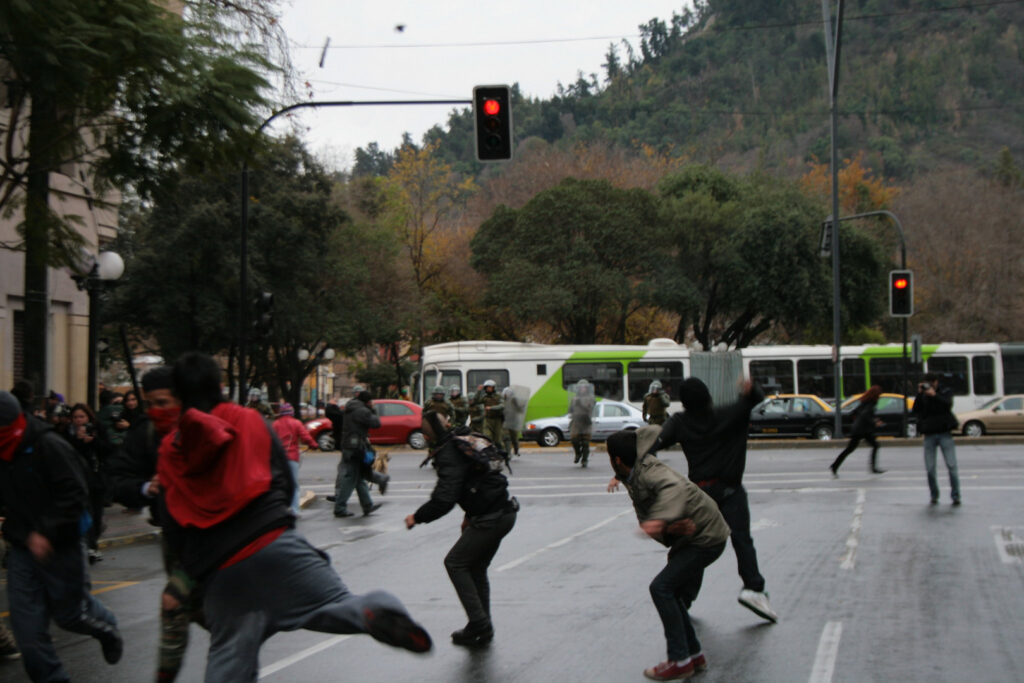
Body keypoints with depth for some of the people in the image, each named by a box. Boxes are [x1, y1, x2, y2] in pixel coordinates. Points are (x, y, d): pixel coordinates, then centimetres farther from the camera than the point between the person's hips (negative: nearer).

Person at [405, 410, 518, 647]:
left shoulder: (449, 454, -16)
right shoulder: (467, 440, 13)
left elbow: (444, 499, -24)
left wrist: (417, 517, -9)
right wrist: (471, 517, 25)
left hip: (491, 519, -10)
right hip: (505, 512, 10)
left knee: (455, 563, -1)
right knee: (476, 567, 18)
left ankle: (478, 623, -4)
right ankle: (483, 629, 22)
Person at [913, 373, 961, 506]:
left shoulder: (946, 391, 5)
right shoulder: (923, 395, 7)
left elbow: (948, 404, -13)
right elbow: (915, 410, -5)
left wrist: (934, 395, -24)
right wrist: (919, 394, -13)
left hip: (944, 433, -1)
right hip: (929, 434, 1)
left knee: (951, 466, -7)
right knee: (930, 468, 0)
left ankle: (955, 495, 0)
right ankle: (934, 495, 13)